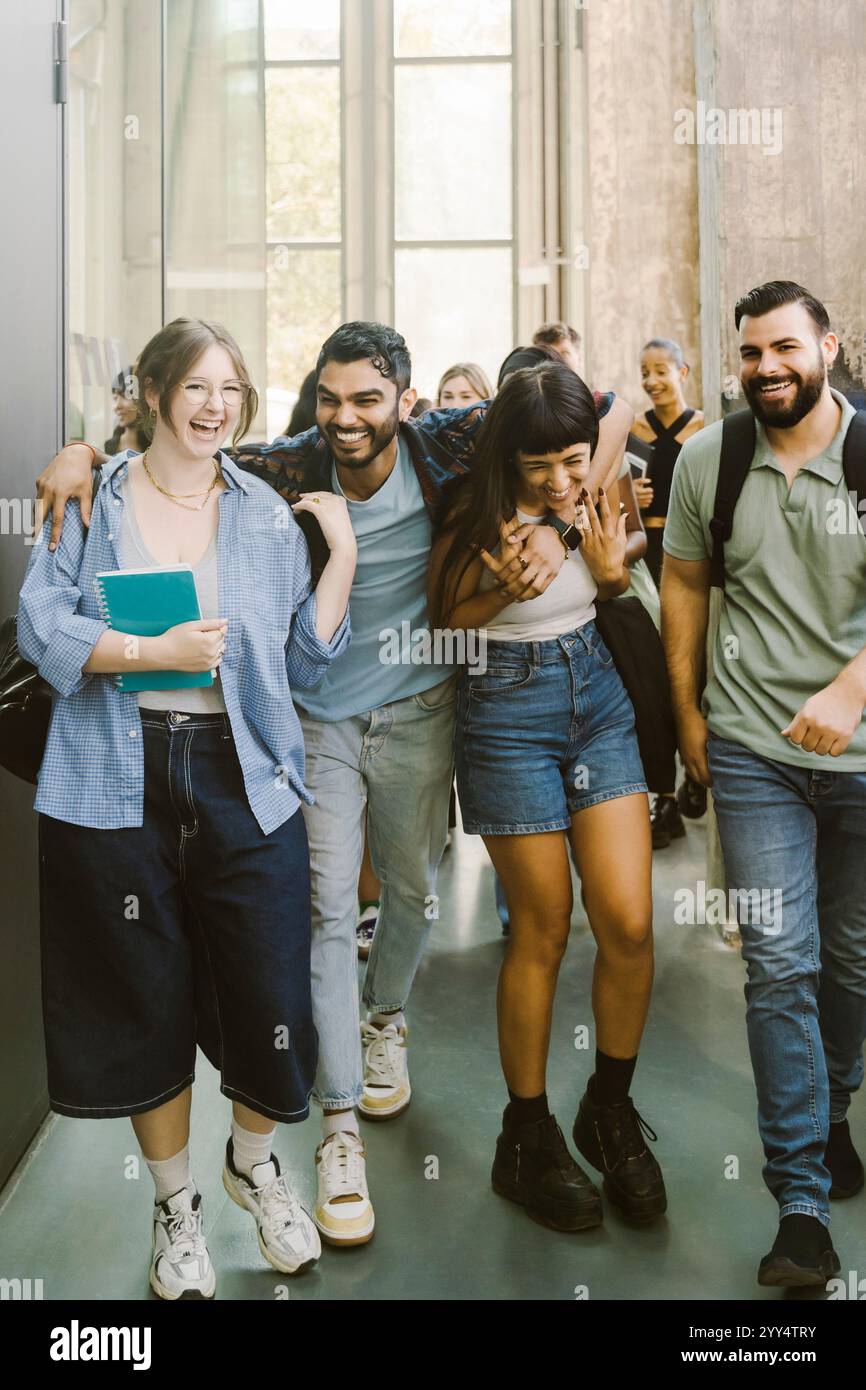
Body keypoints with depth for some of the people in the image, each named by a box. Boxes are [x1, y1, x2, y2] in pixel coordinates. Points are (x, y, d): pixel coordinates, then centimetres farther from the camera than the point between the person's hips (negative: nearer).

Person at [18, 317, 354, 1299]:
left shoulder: (269, 516, 10)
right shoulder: (91, 501, 5)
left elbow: (300, 662, 9)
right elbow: (40, 627, -4)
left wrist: (342, 555, 1)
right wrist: (151, 652, -15)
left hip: (243, 779, 1)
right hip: (118, 783, -1)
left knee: (270, 1003, 1)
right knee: (145, 1002, 10)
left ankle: (252, 1161, 35)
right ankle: (174, 1200, 34)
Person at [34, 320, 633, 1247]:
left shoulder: (442, 446, -13)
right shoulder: (294, 468, -12)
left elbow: (607, 412, -11)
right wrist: (82, 454, -25)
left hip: (416, 710, 1)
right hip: (318, 716, -1)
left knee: (412, 886, 18)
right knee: (327, 908, -3)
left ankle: (385, 1019, 49)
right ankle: (341, 1126, 7)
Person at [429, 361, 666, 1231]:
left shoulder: (598, 495, -1)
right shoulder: (479, 516, -14)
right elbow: (443, 623, -4)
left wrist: (611, 571, -8)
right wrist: (507, 592, -21)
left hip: (598, 699, 5)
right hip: (508, 711, -4)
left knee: (629, 923, -1)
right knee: (543, 931, 2)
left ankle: (610, 1111, 22)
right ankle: (527, 1141, 21)